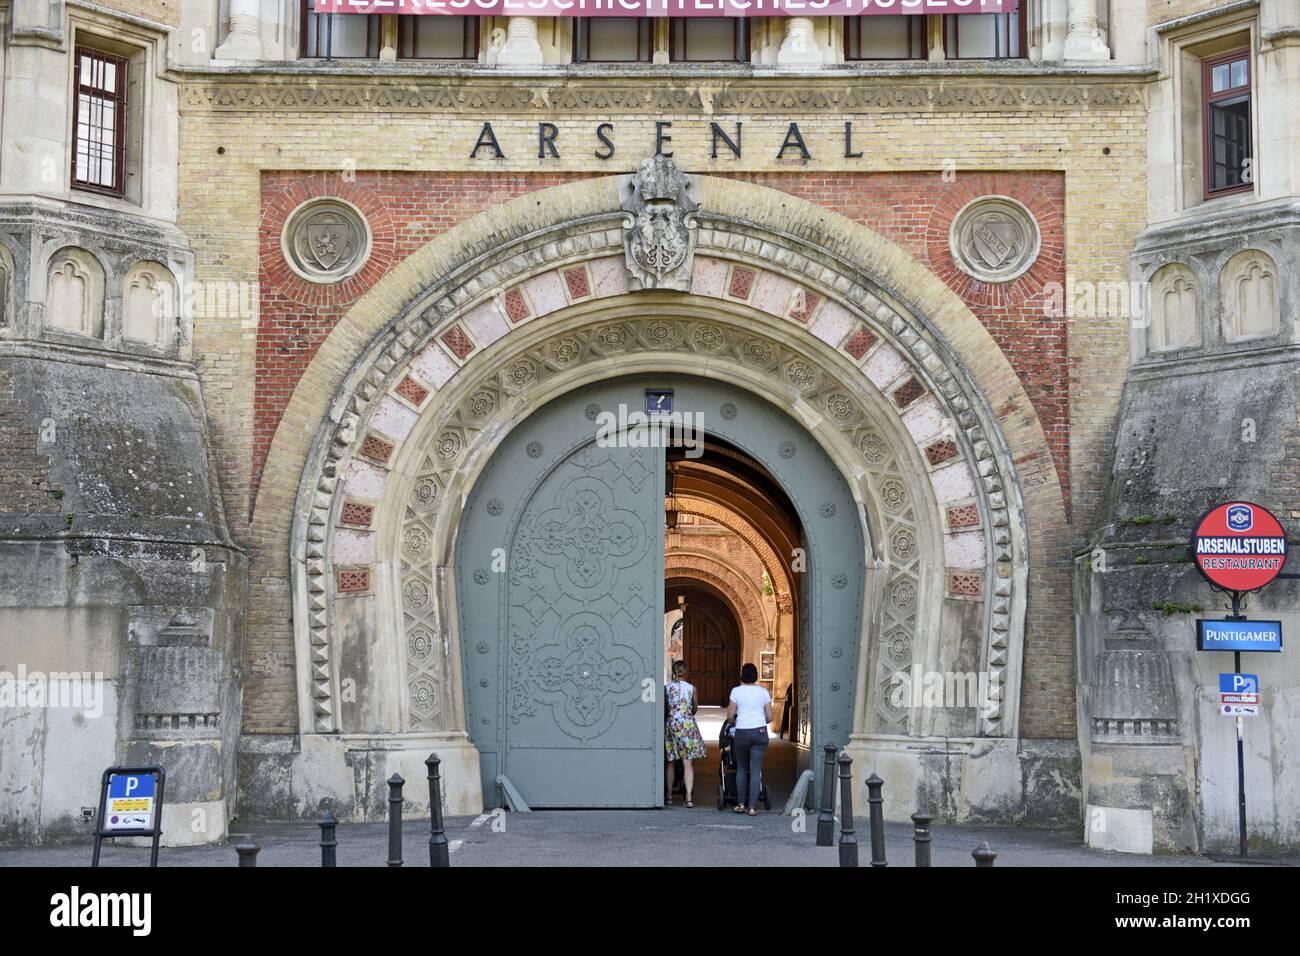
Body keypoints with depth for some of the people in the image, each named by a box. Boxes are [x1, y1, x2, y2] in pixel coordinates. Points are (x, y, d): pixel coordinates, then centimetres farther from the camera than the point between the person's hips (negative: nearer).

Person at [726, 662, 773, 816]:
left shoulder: (736, 691, -1)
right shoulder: (763, 692, 4)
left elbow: (730, 716, 1)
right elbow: (770, 717, 6)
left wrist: (730, 711, 23)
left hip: (742, 732, -1)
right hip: (760, 732, 1)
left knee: (741, 768, 15)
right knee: (756, 770, 2)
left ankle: (741, 804, 15)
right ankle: (752, 807, -2)